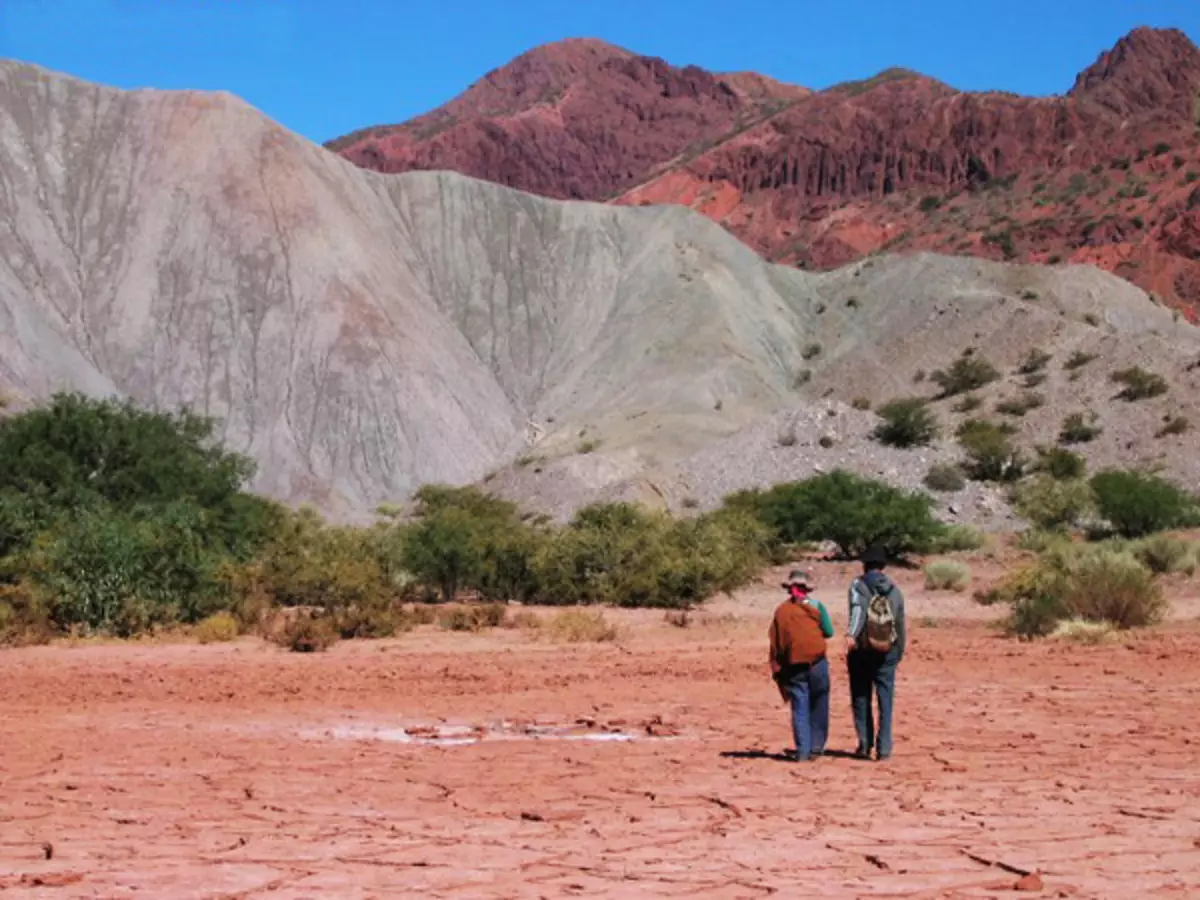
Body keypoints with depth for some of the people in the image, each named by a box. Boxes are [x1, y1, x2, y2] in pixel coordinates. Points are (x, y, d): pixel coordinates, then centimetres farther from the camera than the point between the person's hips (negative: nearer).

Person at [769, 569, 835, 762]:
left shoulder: (781, 610, 3)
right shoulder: (815, 606, -2)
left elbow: (775, 643, 3)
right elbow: (829, 632, -5)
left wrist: (777, 671, 9)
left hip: (792, 666, 1)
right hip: (816, 663, -1)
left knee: (799, 709, 4)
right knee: (818, 707, 11)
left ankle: (802, 751, -1)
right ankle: (816, 746, 11)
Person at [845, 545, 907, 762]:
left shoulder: (858, 585, -5)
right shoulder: (894, 590, 5)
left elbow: (858, 609, -25)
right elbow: (901, 624, 9)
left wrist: (851, 634, -39)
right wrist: (900, 650, 22)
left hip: (861, 651, -2)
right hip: (887, 653, 2)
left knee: (861, 698, 11)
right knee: (885, 700, 4)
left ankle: (865, 744, 8)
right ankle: (883, 747, -2)